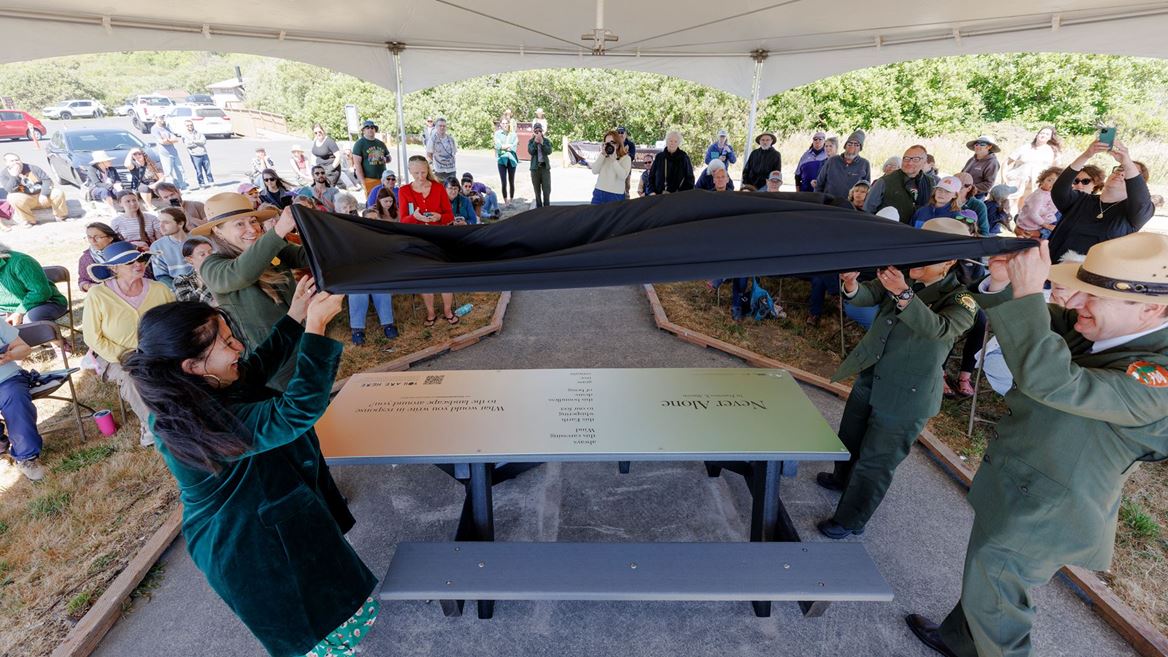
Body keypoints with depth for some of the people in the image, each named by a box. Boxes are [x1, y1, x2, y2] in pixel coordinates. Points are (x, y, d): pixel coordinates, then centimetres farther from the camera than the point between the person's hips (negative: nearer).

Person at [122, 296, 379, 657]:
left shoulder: (197, 393, -9)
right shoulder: (204, 423, -38)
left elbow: (258, 366, 8)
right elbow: (297, 411, -45)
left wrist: (296, 316, 1)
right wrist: (316, 326, -44)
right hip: (255, 550, -9)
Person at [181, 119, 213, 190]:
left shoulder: (199, 133, 11)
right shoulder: (184, 135, 4)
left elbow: (204, 141, -4)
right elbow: (187, 144, -10)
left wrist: (194, 141, -12)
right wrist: (199, 142, -6)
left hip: (204, 154, 2)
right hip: (195, 156, -2)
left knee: (208, 169, 4)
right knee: (198, 171, -1)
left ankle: (210, 182, 13)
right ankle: (201, 183, 6)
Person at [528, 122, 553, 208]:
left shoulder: (547, 140, 5)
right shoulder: (531, 141, 5)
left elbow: (549, 151, -9)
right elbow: (530, 152, -11)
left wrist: (542, 142, -15)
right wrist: (535, 142, -15)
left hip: (545, 167, 0)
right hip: (535, 168, 0)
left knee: (547, 189, -4)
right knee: (537, 190, 6)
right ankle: (539, 207, 14)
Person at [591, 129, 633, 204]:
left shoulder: (626, 158, 0)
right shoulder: (602, 156, 12)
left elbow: (623, 176, -15)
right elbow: (594, 171, -1)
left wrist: (614, 159, -14)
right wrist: (602, 155, -6)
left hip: (616, 196, -4)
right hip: (599, 193, 4)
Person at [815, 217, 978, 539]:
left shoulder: (962, 300, -17)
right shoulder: (904, 277, -3)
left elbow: (938, 328, -36)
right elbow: (865, 296, -12)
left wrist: (903, 294, -49)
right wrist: (851, 284, -35)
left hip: (906, 396, -6)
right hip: (869, 379, 6)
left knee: (874, 462, 5)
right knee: (849, 439, 26)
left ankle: (850, 521, 24)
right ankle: (843, 478, 54)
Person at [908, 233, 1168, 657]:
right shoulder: (1092, 330, -7)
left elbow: (1050, 381, -44)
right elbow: (1026, 326, 3)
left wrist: (1028, 294, -41)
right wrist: (1003, 284, -18)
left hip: (1036, 519, -8)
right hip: (1014, 494, 8)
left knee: (992, 603, 13)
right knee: (984, 581, 29)